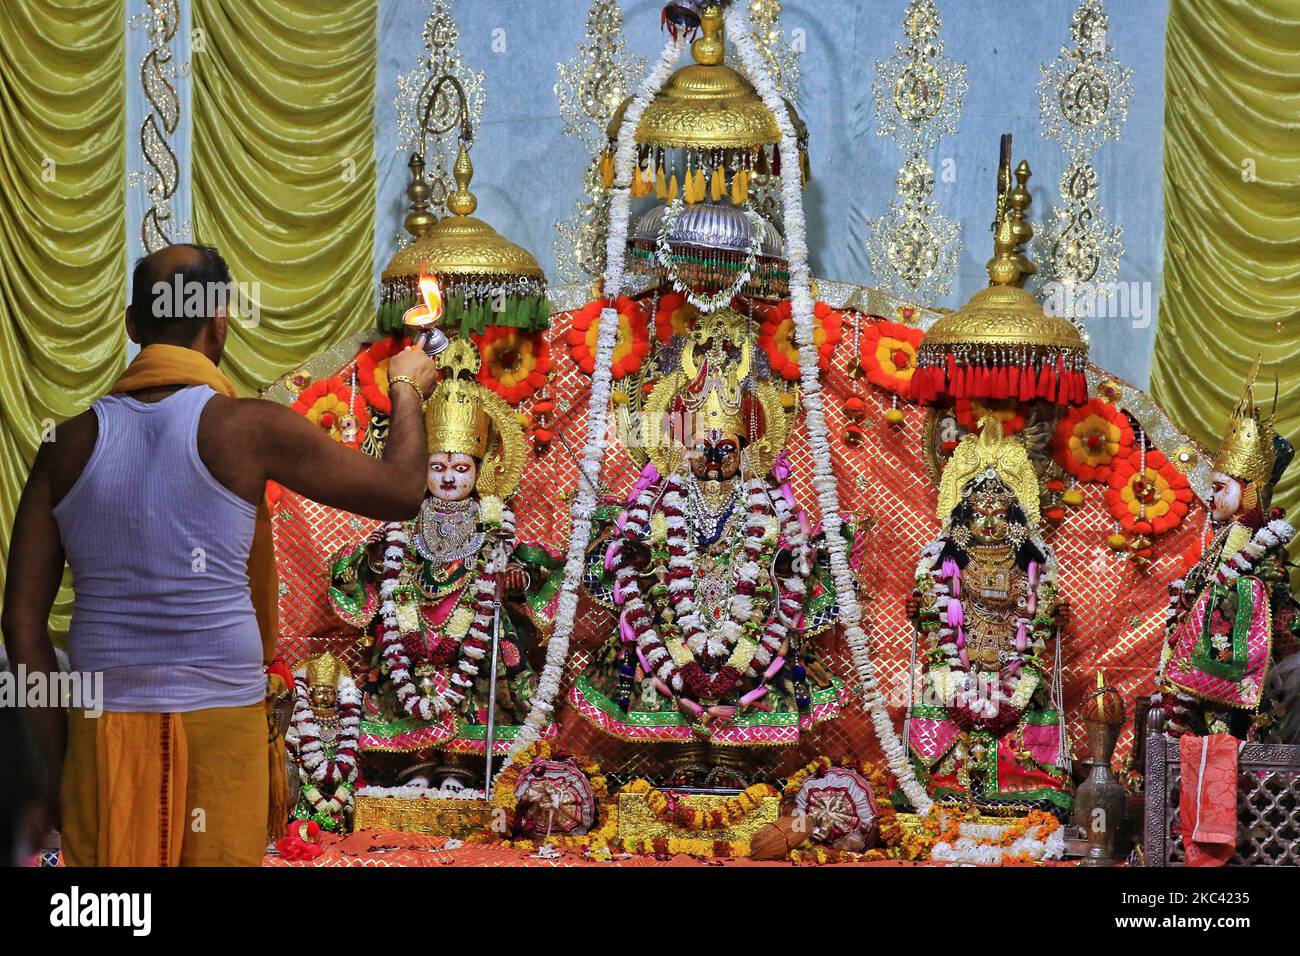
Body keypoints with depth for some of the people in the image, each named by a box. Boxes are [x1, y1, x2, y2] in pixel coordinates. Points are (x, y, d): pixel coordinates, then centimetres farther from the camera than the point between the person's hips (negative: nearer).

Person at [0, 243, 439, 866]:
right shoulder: (247, 429, -6)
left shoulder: (70, 445, 4)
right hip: (219, 725, -3)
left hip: (103, 728, 3)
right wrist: (408, 389, 24)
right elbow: (401, 491, 5)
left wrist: (55, 762, 10)